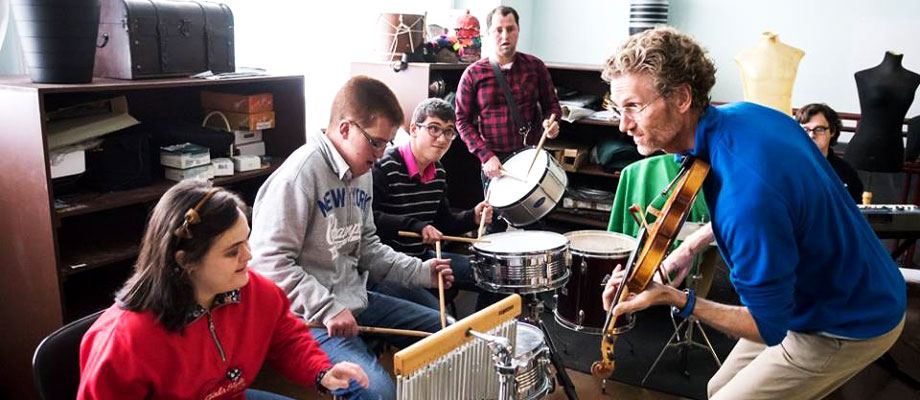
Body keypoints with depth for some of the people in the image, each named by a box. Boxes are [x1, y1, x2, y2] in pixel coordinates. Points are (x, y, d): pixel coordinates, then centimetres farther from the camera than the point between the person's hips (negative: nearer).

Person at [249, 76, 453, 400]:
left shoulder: (361, 173, 8)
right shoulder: (301, 173, -21)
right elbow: (270, 261, -24)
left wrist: (419, 271, 3)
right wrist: (327, 310, -27)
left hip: (356, 300, 9)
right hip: (310, 317, -9)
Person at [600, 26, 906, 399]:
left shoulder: (745, 195, -39)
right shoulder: (739, 113, -11)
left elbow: (769, 327, -27)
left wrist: (672, 298, -27)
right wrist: (693, 245, 3)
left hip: (851, 326, -8)